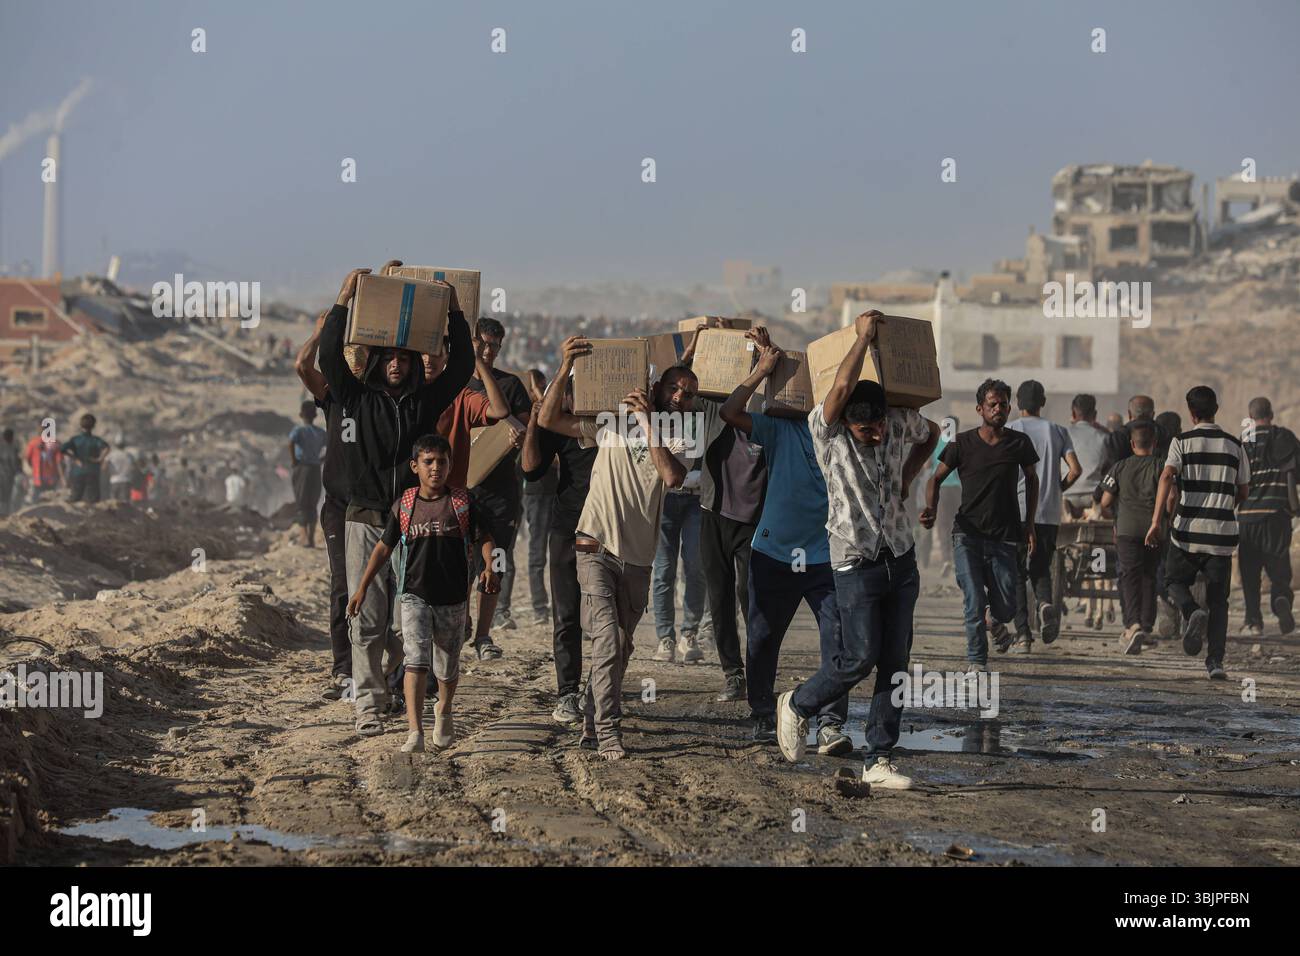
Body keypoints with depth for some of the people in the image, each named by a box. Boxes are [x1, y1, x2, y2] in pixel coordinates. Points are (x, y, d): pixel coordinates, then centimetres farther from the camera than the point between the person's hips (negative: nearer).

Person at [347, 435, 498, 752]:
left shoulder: (462, 503, 0)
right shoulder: (404, 505, 2)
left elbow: (484, 538, 1)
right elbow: (384, 548, 9)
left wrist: (489, 567, -20)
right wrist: (362, 588, 7)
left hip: (453, 598, 1)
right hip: (414, 595, -1)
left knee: (448, 666, 14)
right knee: (416, 661, -16)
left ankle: (443, 711, 44)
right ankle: (415, 732, -23)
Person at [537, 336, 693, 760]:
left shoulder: (676, 443, 9)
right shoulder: (614, 423, 3)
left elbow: (673, 477, -15)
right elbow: (549, 420, -4)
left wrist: (649, 423, -16)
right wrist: (565, 369, -16)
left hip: (638, 558, 4)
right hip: (596, 548, -4)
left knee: (620, 646, 12)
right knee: (608, 639, -17)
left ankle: (592, 725, 26)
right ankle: (608, 732, -17)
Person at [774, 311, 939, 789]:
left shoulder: (901, 423, 1)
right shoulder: (827, 431, -13)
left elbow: (932, 433, 25)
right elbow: (841, 387, -33)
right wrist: (864, 334, -23)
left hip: (901, 559, 5)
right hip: (857, 564, -5)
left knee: (895, 663, 3)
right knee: (858, 658, -11)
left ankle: (878, 761, 8)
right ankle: (797, 705, 17)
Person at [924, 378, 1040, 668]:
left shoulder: (1019, 443, 2)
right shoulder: (962, 444, -2)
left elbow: (1032, 479, 17)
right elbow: (936, 478, 7)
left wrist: (1029, 525, 13)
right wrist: (931, 508, -13)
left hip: (1005, 537, 1)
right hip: (967, 534, -1)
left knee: (1005, 608, 0)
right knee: (974, 604, -13)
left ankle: (997, 622, 38)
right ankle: (977, 660, 4)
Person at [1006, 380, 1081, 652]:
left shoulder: (1010, 431, 1)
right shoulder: (1057, 431, 9)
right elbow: (1075, 469, -1)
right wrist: (1057, 489, 15)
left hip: (1017, 510, -2)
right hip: (1049, 514, 2)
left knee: (1016, 573, 4)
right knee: (1041, 569, 15)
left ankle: (1023, 634, -3)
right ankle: (1045, 602, -17)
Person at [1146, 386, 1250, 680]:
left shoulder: (1182, 441, -1)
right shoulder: (1234, 445, 7)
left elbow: (1167, 477, -16)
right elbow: (1243, 492, 13)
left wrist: (1155, 521, -21)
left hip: (1188, 529, -2)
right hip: (1222, 533, 2)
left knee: (1175, 580, 18)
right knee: (1218, 599, 8)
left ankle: (1192, 612, -14)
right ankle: (1216, 660, -2)